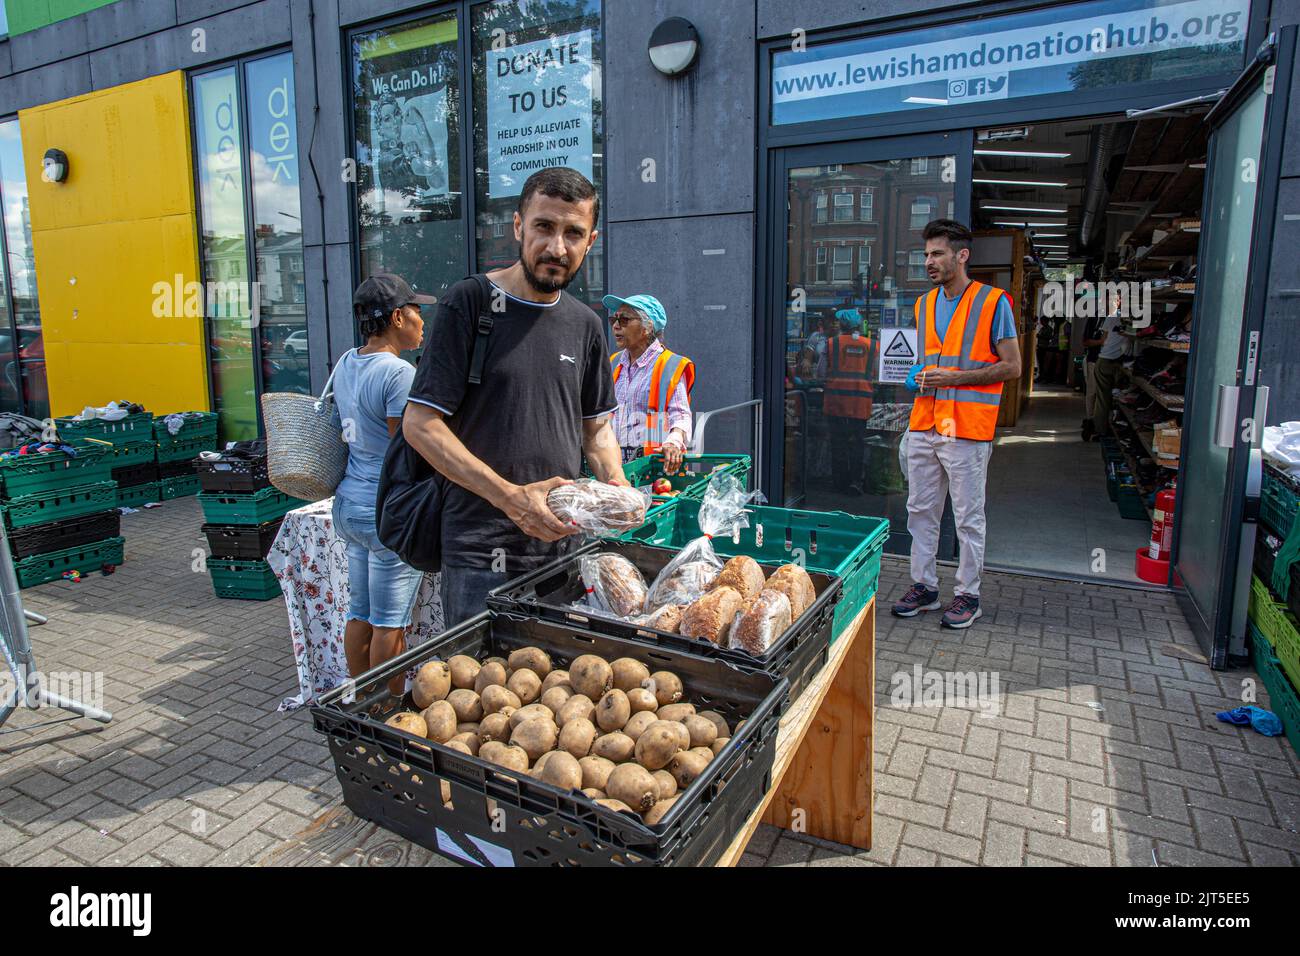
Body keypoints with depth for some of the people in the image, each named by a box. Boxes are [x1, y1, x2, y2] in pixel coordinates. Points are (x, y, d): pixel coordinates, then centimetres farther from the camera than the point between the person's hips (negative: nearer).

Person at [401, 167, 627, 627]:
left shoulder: (585, 324, 9)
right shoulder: (470, 302, -8)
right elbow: (420, 424, -11)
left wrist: (616, 484, -2)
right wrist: (510, 496, -20)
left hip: (563, 543, 5)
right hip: (481, 553, -5)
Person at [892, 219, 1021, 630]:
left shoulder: (993, 302, -5)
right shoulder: (924, 304, 15)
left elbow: (1012, 366, -6)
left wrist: (955, 377, -15)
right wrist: (921, 378, 5)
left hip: (967, 430, -6)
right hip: (924, 426, 6)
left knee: (968, 518, 3)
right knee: (920, 511, 10)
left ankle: (967, 595, 15)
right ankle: (924, 586, 23)